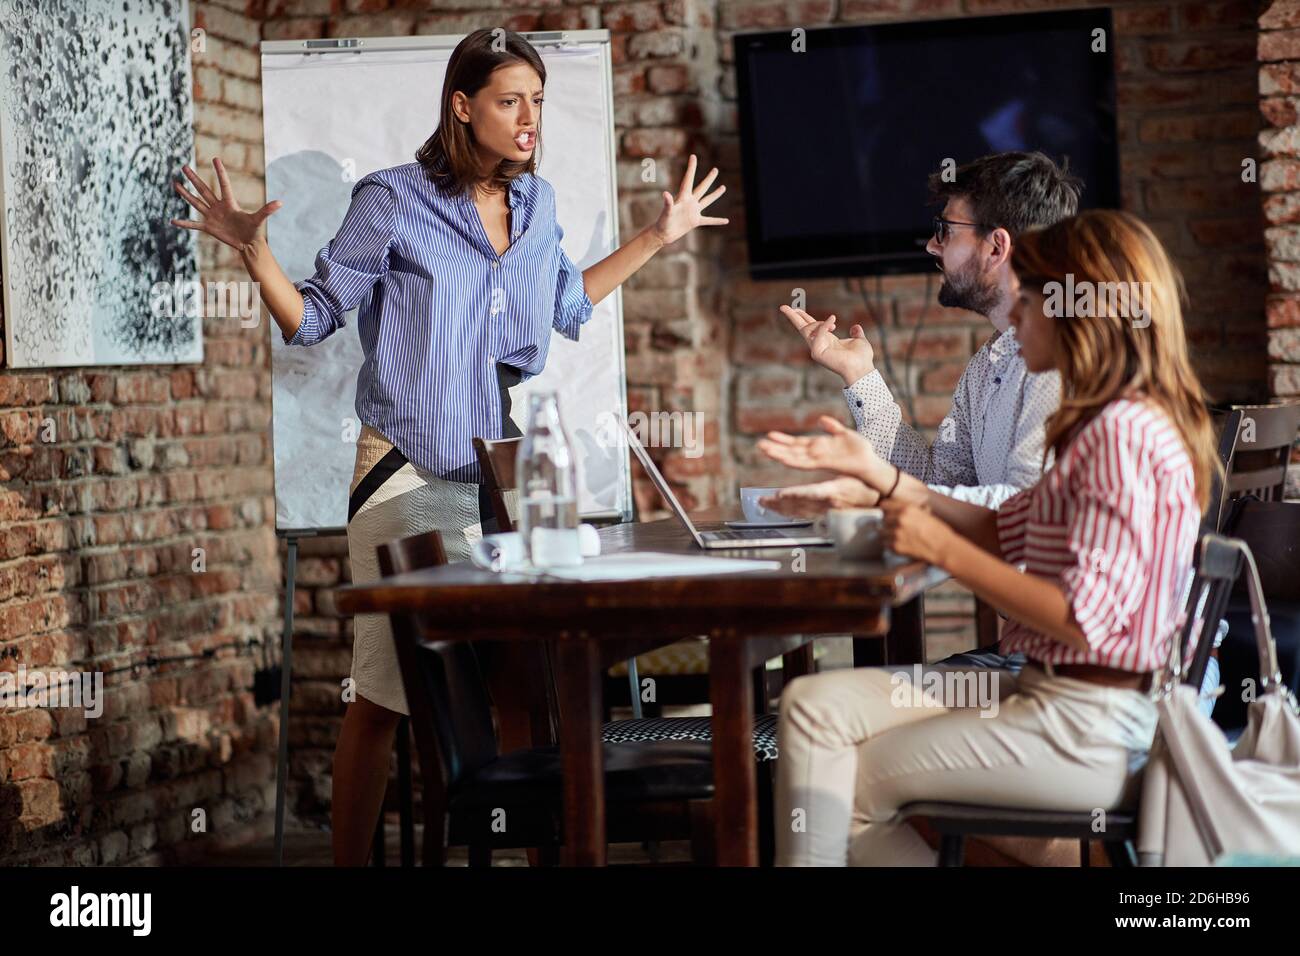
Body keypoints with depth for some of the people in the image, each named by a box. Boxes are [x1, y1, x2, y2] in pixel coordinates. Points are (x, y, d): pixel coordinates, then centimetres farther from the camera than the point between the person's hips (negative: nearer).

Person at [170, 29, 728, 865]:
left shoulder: (537, 203, 11)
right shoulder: (395, 201, -6)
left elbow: (565, 307, 27)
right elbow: (313, 317, -1)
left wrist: (656, 239, 27)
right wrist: (254, 250, -17)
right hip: (413, 477, -5)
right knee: (388, 693, -3)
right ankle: (351, 858, 9)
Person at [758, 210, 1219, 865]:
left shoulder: (1124, 433, -19)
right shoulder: (1111, 424, 12)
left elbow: (1085, 620, -24)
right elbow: (1005, 532, 15)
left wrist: (942, 549, -15)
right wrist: (875, 472, 9)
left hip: (1085, 730, -9)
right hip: (1047, 690, 9)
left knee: (841, 789, 2)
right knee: (815, 705, 2)